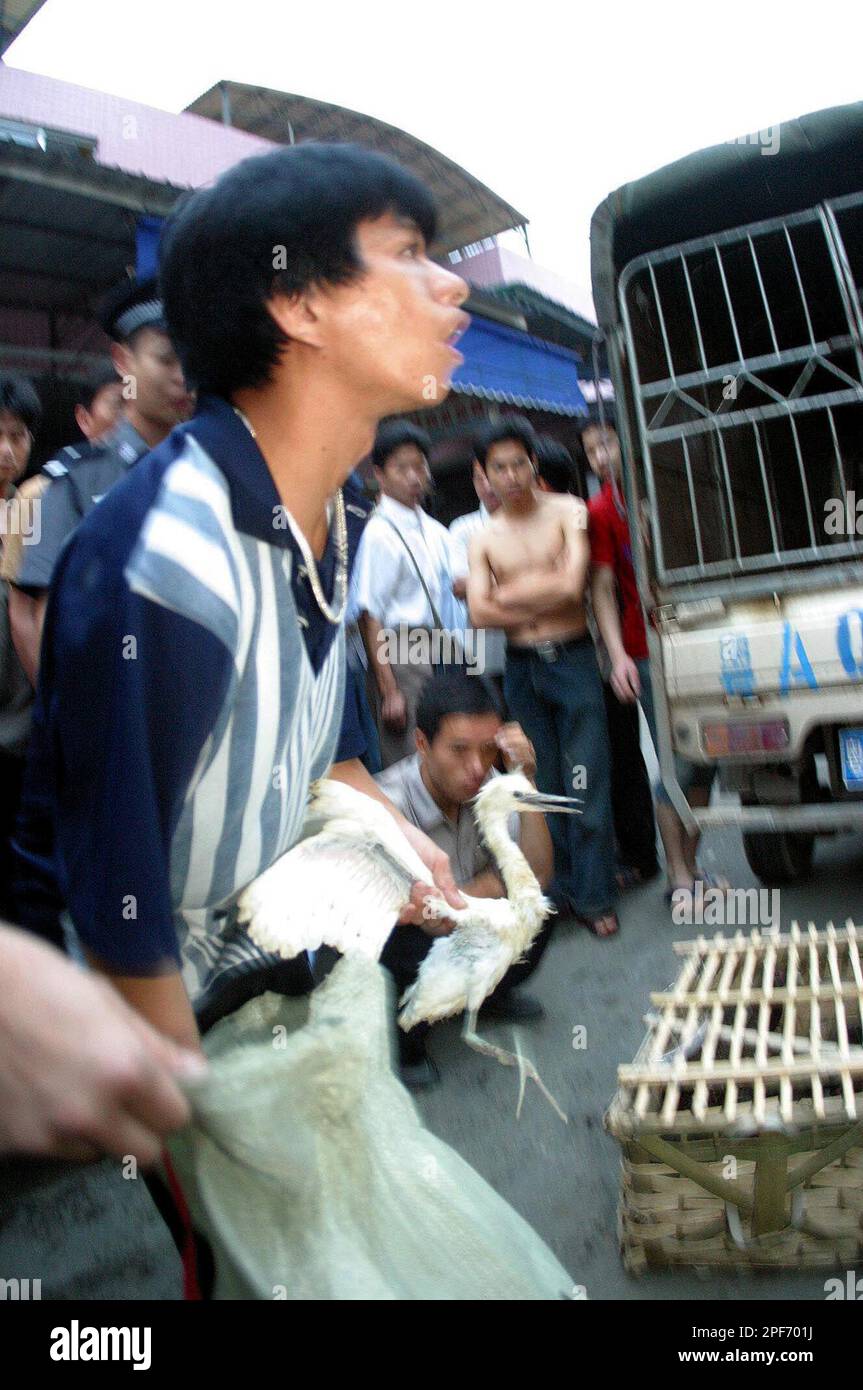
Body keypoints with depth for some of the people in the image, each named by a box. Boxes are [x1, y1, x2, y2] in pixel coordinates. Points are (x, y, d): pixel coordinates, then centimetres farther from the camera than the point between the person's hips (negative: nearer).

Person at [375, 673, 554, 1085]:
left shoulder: (487, 786, -14)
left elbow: (537, 875, -16)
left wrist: (525, 782, -26)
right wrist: (487, 886, -14)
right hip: (385, 940, -5)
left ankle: (490, 993, 16)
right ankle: (401, 1044, -1)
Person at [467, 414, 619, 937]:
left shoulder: (568, 512, 0)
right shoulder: (483, 538, 7)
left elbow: (572, 585, -14)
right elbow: (479, 614, -5)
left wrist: (510, 593, -5)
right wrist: (543, 602, -10)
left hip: (573, 659, -3)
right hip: (521, 668, 3)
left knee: (586, 784, -3)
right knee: (542, 785, 8)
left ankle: (594, 896, 8)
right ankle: (559, 888, 22)